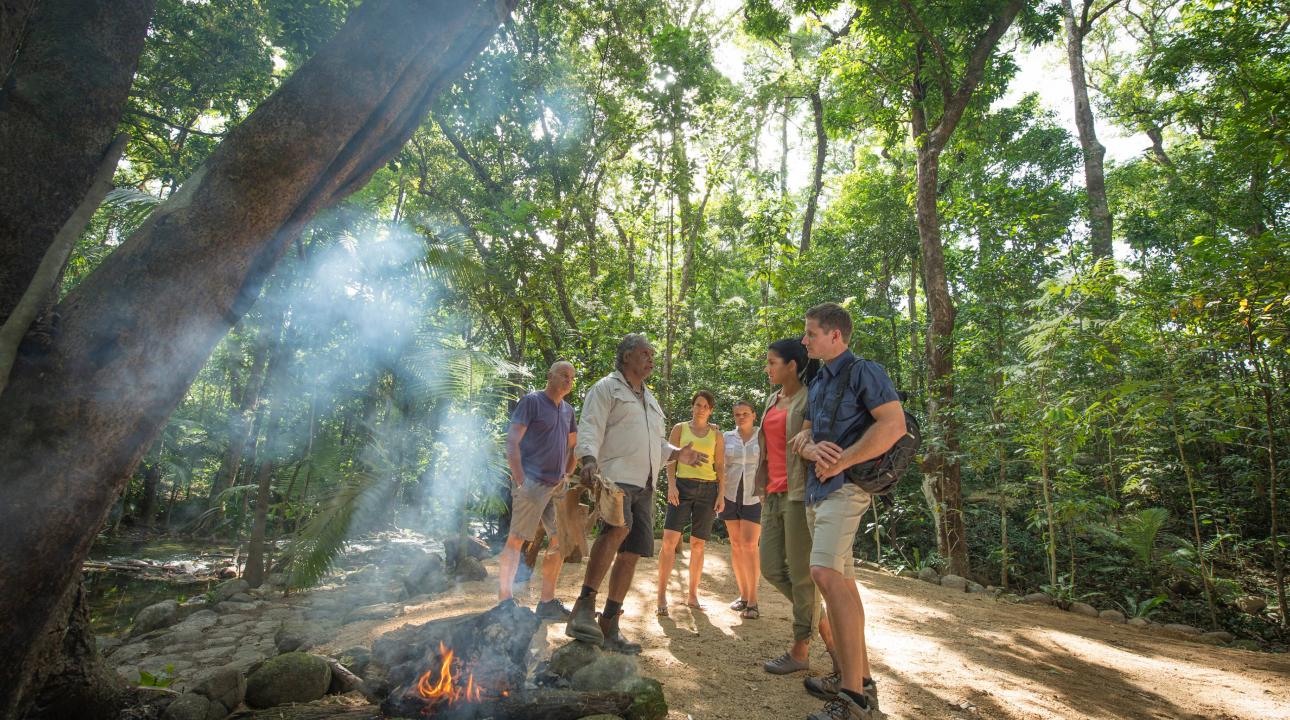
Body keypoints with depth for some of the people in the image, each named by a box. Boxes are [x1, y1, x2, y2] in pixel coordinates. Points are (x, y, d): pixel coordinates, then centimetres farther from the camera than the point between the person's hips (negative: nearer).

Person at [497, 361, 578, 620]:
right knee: (516, 540, -6)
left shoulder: (567, 410, 16)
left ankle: (547, 603, 18)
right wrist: (520, 479, -17)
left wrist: (565, 474, 16)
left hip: (557, 487, 8)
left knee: (560, 542, 8)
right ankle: (504, 600, 3)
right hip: (532, 482, -8)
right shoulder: (532, 401, -5)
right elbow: (511, 441, -11)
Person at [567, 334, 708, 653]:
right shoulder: (607, 388, 3)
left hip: (644, 485, 8)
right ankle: (584, 605, -27)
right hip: (614, 477, -8)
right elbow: (590, 427, -9)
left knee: (631, 553, 5)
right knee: (618, 527, -34)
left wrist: (677, 454, 13)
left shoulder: (649, 398, 27)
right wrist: (589, 459, -27)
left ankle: (608, 626, 14)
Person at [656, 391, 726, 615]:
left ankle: (692, 595, 15)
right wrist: (671, 485, -8)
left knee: (698, 544, 4)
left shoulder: (716, 433, 14)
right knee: (669, 539, -12)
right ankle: (662, 595, -6)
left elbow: (720, 466, 11)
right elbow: (670, 459, 5)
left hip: (708, 489, 2)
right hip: (683, 486, -2)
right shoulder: (680, 428, 10)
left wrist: (721, 493, 2)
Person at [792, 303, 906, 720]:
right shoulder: (818, 383, 19)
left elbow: (894, 425, -18)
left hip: (844, 486, -9)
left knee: (826, 574, -23)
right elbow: (802, 436, 16)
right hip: (816, 489, 9)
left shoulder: (863, 371, -6)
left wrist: (840, 462, -17)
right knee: (841, 581, 13)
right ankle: (859, 677, 23)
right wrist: (811, 449, -8)